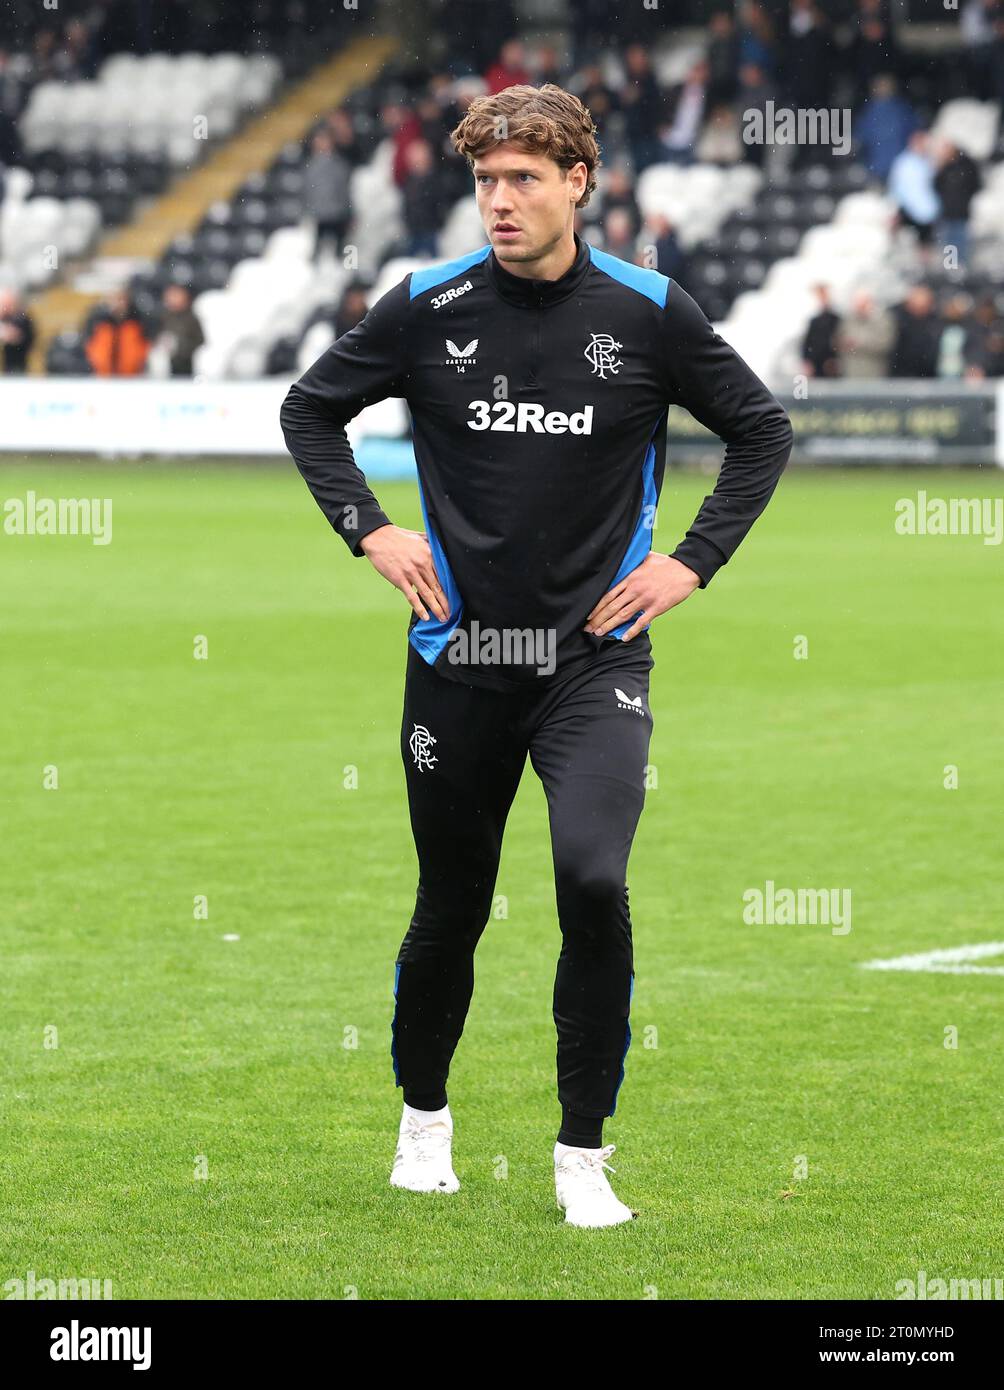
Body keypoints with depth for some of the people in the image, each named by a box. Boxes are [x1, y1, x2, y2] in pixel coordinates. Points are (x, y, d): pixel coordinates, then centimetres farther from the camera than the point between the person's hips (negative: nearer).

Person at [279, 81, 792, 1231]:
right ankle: (423, 1116, 36)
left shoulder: (649, 313, -3)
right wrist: (369, 531, 2)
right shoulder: (429, 308, -1)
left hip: (596, 658, -1)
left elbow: (761, 431, 10)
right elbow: (309, 409, 12)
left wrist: (692, 562, 2)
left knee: (593, 881, -20)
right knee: (451, 903, 11)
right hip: (459, 653, 1)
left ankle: (583, 1156, -7)